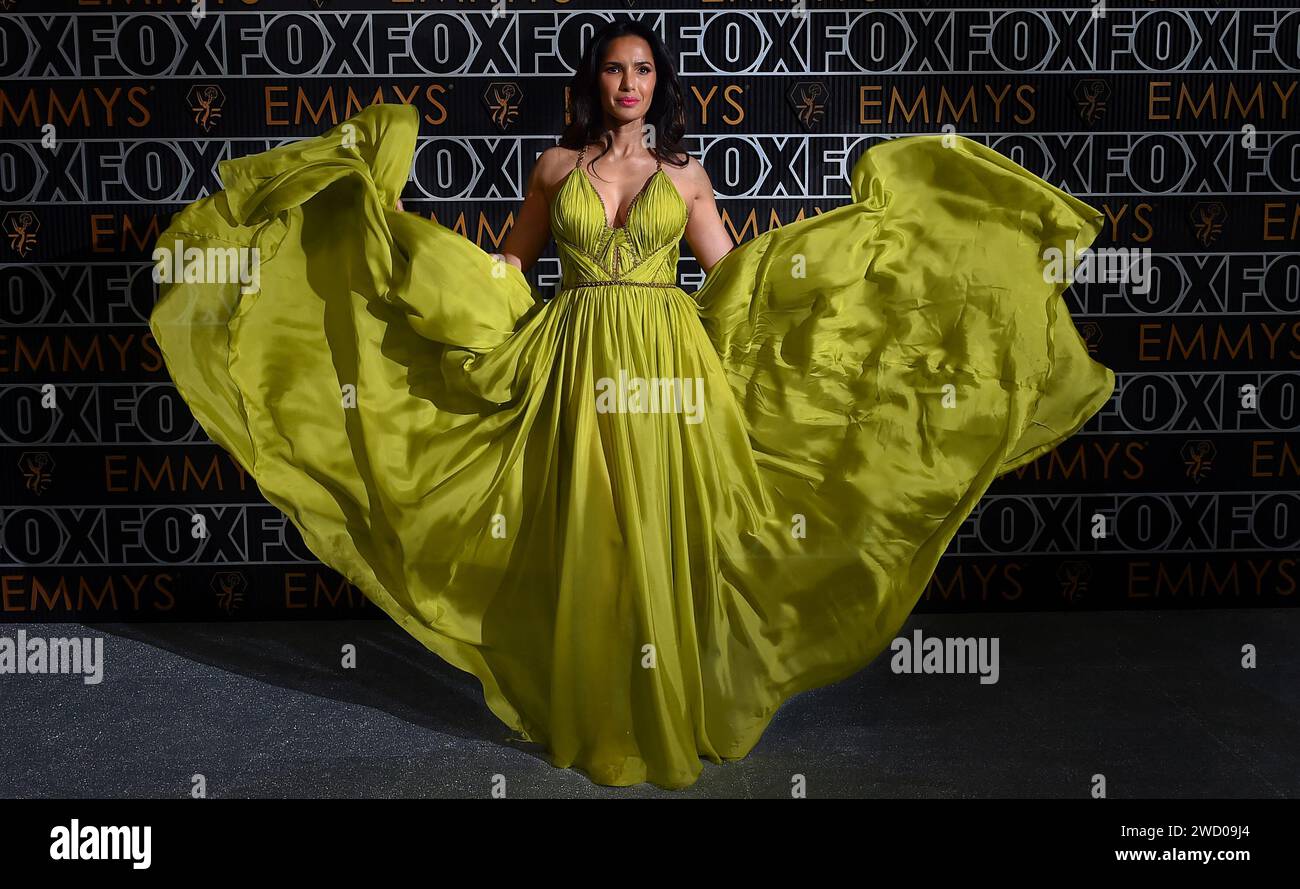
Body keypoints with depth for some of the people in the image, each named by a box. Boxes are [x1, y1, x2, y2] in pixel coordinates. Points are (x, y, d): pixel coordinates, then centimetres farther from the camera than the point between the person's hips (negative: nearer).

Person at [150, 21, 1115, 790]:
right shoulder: (557, 166, 10)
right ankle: (591, 722, 18)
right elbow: (504, 266, 17)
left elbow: (733, 271, 13)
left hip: (668, 373, 0)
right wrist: (397, 219, 12)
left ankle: (668, 715, 17)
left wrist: (850, 224, 13)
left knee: (663, 544, 1)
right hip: (576, 370, 0)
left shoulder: (684, 174, 10)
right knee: (585, 547, 2)